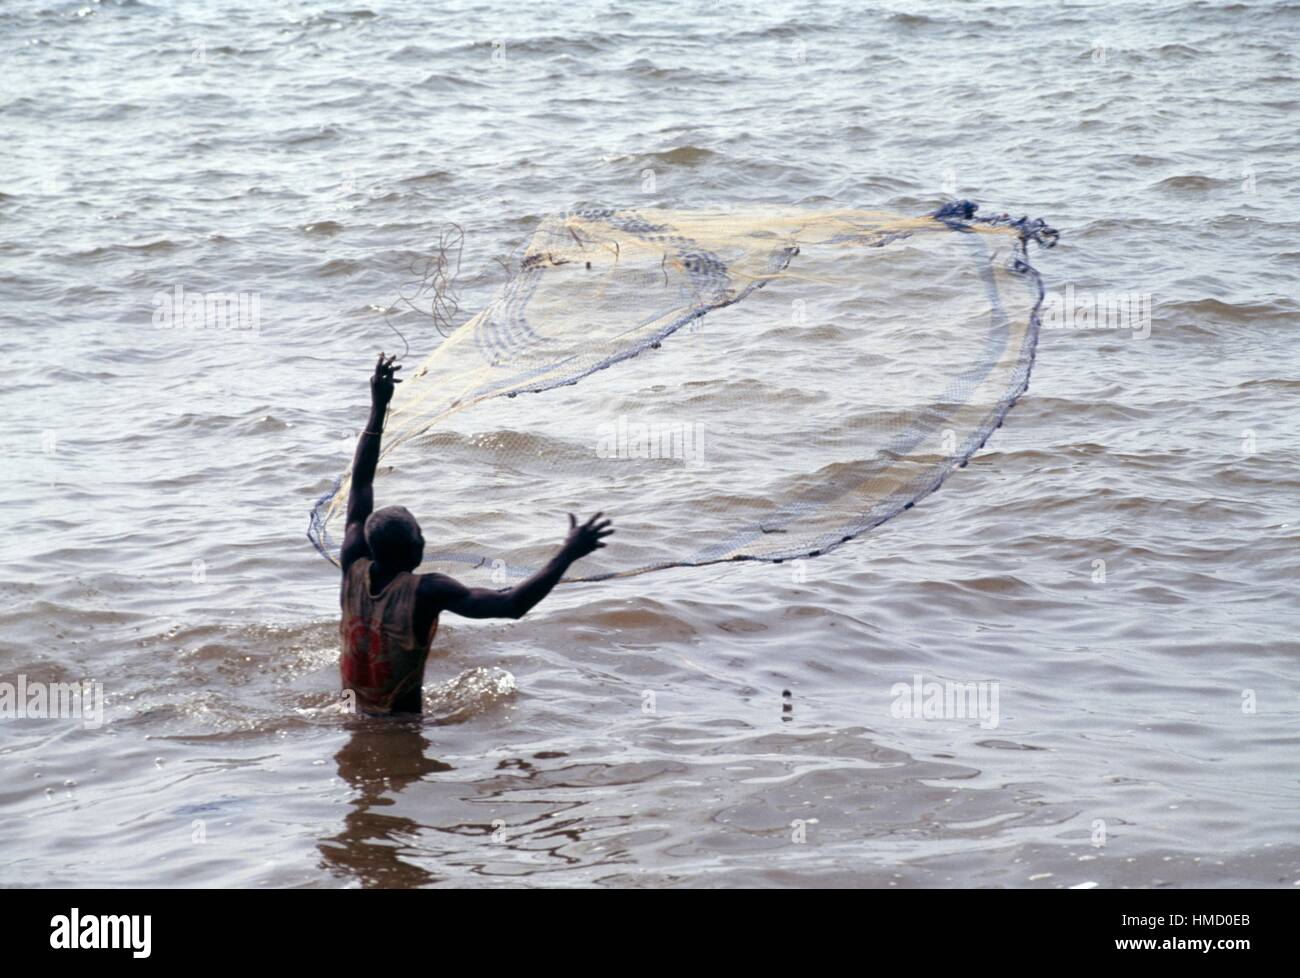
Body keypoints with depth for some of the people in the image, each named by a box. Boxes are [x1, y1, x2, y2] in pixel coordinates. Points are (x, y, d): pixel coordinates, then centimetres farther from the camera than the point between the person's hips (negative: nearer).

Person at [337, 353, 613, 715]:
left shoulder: (353, 569, -9)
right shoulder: (426, 592, -26)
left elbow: (360, 482, 4)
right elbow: (512, 605, -30)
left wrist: (378, 408, 7)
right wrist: (569, 554, -24)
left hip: (353, 709, 7)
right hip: (400, 718, -7)